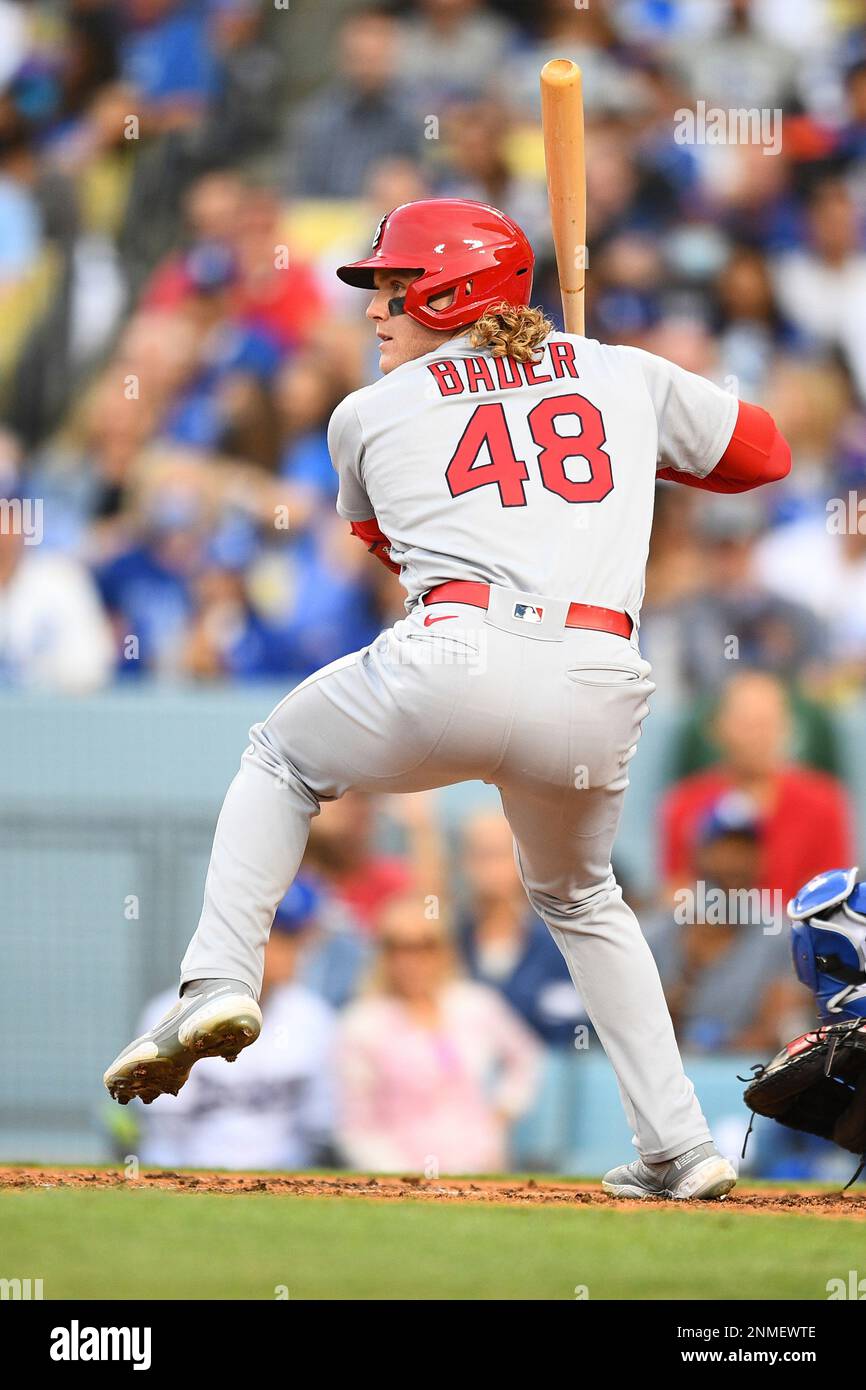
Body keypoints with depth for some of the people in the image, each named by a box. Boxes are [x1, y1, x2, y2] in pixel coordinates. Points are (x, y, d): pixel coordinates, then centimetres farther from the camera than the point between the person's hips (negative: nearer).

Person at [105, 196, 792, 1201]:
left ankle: (221, 981, 8)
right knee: (578, 897, 30)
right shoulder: (624, 375, 20)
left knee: (282, 758, 28)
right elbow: (763, 451, 30)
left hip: (453, 662, -2)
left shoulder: (370, 414, 18)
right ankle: (680, 1147, 19)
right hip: (598, 686, 3)